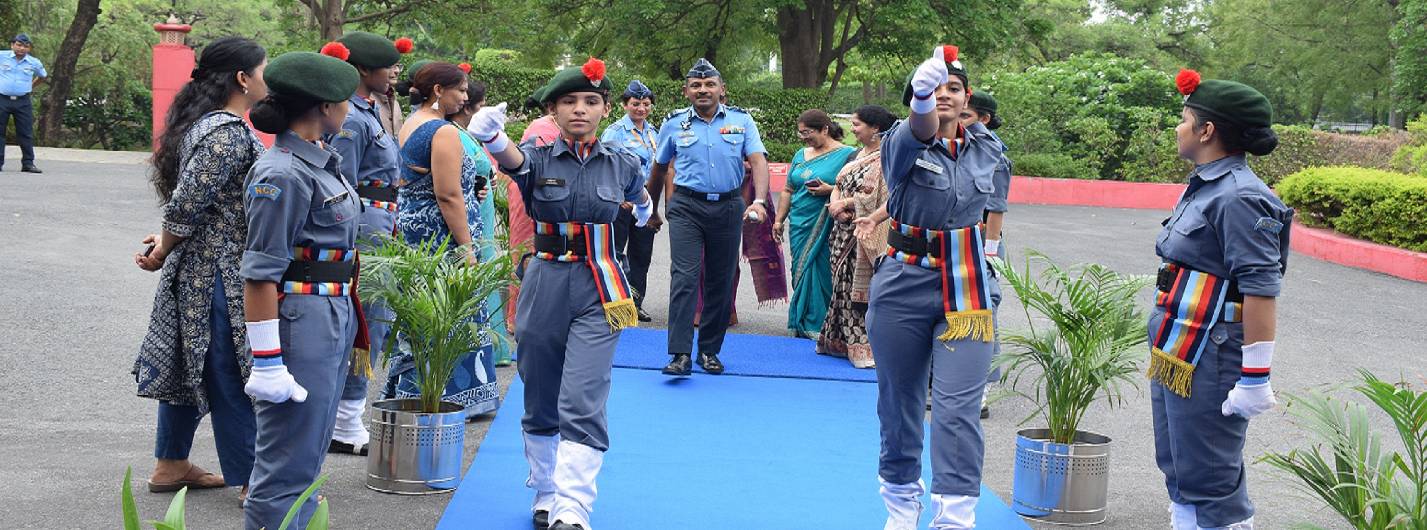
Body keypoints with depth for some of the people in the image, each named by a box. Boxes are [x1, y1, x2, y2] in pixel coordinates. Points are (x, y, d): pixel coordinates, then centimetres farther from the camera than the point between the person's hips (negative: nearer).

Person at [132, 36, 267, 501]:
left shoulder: (204, 124, 11)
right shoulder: (229, 132, -21)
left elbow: (190, 202, 15)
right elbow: (186, 205, -22)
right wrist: (163, 251, -8)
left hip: (195, 268, 10)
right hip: (224, 273, -10)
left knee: (188, 365, 17)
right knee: (235, 375, -1)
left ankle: (171, 466, 28)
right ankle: (252, 480, 7)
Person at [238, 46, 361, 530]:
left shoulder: (322, 159, 11)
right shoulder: (283, 173, -17)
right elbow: (260, 274, -19)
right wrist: (267, 362, -21)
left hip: (336, 319, 10)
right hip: (301, 321, -10)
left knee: (309, 455, 18)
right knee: (288, 463, -3)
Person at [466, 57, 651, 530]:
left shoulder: (622, 165, 2)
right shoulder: (539, 158, -4)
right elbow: (513, 160, -29)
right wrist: (493, 137, -52)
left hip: (598, 292, -1)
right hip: (545, 286, 1)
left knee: (582, 406, -13)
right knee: (540, 406, 12)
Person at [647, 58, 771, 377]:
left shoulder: (741, 121, 3)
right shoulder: (674, 124, 5)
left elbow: (758, 161, -7)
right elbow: (659, 168, 18)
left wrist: (759, 201, -23)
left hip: (728, 207, 1)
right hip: (687, 207, -1)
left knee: (720, 282, 8)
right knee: (684, 277, -14)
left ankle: (710, 350, 20)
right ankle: (680, 355, -18)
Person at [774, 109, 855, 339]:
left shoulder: (847, 154, -2)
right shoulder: (801, 155, 19)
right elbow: (788, 190, 23)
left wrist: (830, 190, -20)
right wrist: (779, 219, 19)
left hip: (826, 226, -6)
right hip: (800, 225, 6)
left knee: (822, 274, -8)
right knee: (801, 273, 5)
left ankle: (818, 325, -3)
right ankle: (801, 324, 10)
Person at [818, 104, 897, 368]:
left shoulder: (884, 159, -12)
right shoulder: (859, 155, 17)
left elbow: (872, 198, -19)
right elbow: (839, 184, 16)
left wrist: (845, 204, -10)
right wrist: (835, 202, -4)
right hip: (844, 230, 9)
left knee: (859, 289, -7)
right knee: (843, 286, 12)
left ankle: (862, 347, -3)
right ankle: (842, 341, 21)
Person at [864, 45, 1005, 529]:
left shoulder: (987, 148, 5)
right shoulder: (903, 143, -8)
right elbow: (920, 130, -33)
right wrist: (921, 96, -53)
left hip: (968, 288, 1)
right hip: (904, 284, -1)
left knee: (959, 407, -9)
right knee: (899, 402, 9)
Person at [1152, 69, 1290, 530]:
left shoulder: (1239, 198, -18)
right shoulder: (1204, 186, 13)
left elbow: (1262, 289, -23)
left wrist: (1255, 377, -23)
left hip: (1208, 362, -10)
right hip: (1175, 355, 10)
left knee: (1210, 483, -5)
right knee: (1181, 475, 18)